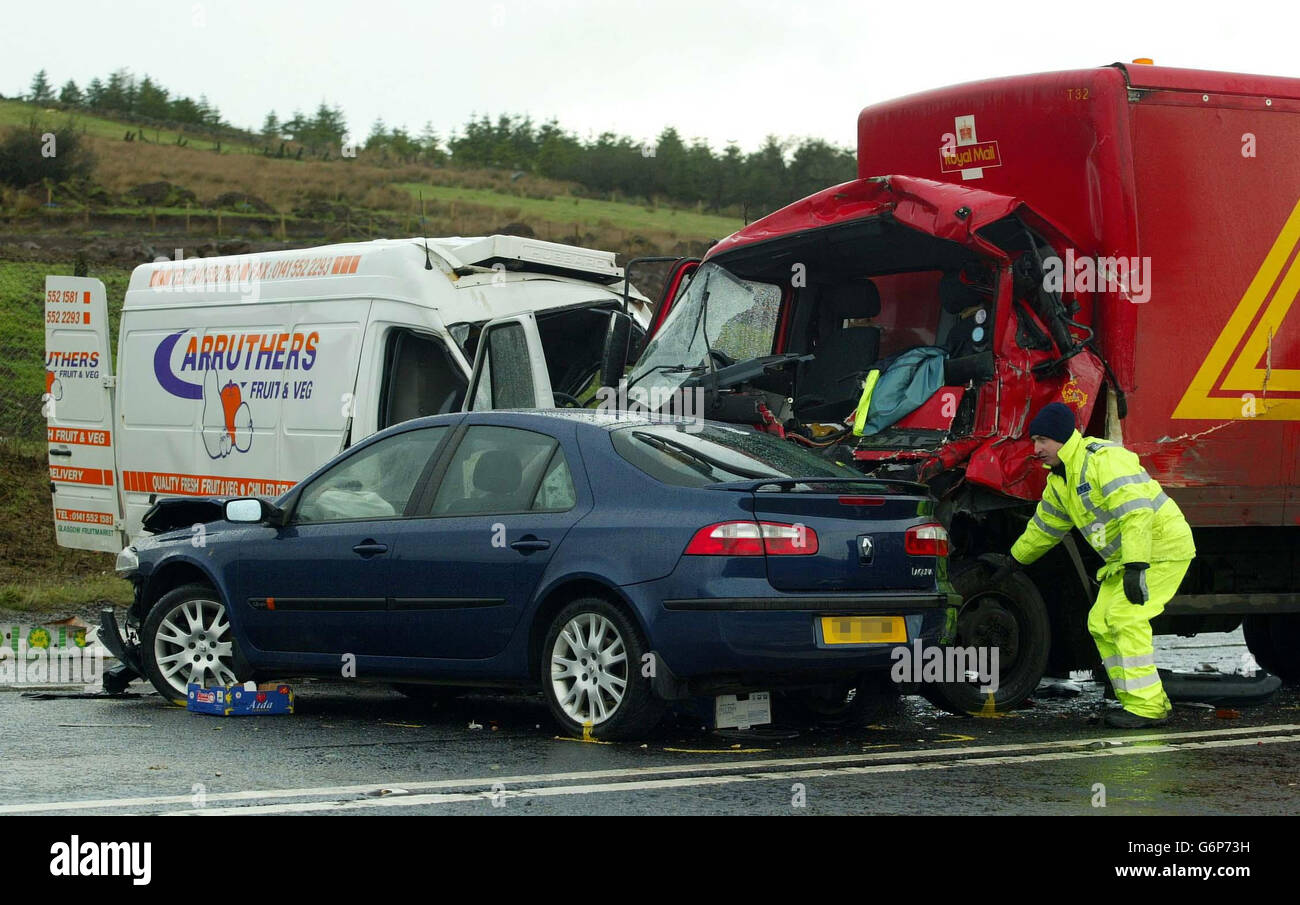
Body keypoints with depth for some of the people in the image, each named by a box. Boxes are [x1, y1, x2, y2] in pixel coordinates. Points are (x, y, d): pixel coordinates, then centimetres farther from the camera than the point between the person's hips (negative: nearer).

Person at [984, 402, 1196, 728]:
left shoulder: (1104, 459, -21)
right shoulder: (1059, 480, 10)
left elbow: (1135, 512, -31)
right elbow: (1044, 526, 27)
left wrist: (1135, 567, -37)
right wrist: (1013, 559, 34)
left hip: (1162, 546, -10)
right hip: (1128, 556, 10)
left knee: (1125, 616, -19)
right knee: (1101, 624, 4)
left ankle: (1147, 705, -16)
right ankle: (1154, 702, 8)